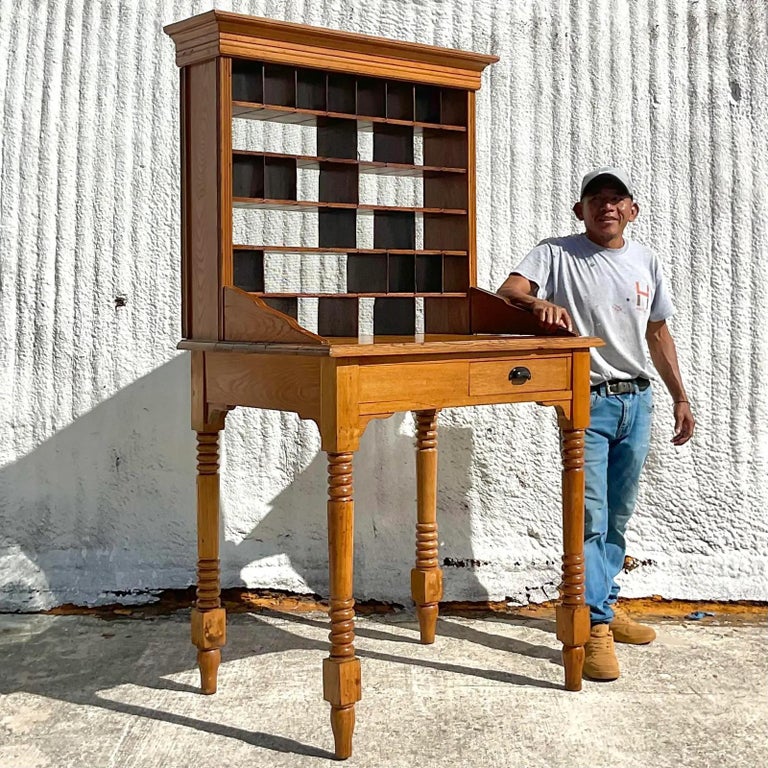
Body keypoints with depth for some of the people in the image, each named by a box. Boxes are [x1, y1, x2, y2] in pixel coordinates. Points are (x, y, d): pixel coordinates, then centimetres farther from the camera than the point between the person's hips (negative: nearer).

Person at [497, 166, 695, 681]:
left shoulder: (647, 263, 10)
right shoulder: (557, 254, -3)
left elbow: (658, 334, 17)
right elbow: (508, 291, -17)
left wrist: (680, 397, 16)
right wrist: (539, 302, -40)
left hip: (636, 402, 5)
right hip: (586, 402, -5)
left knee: (618, 518, 15)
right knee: (591, 518, -8)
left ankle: (606, 604, 30)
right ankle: (595, 627, -1)